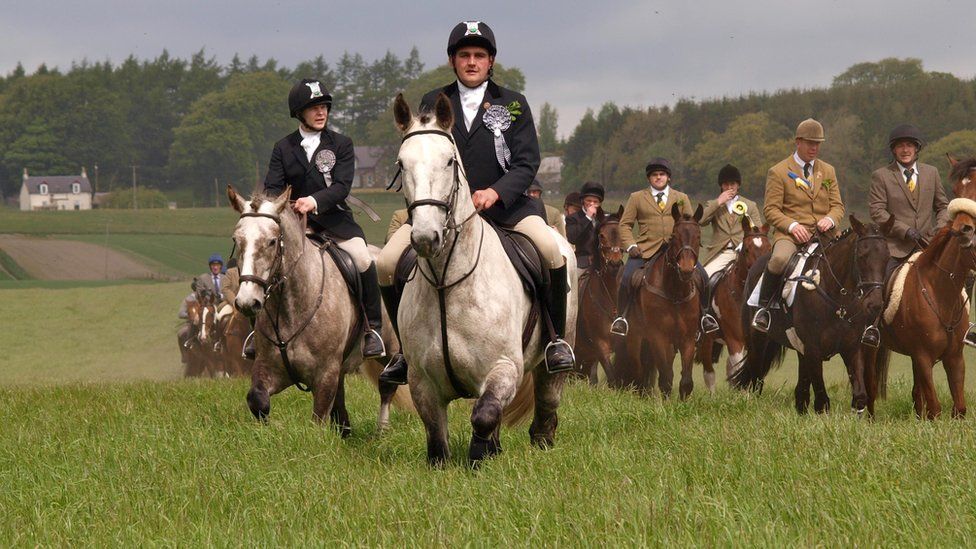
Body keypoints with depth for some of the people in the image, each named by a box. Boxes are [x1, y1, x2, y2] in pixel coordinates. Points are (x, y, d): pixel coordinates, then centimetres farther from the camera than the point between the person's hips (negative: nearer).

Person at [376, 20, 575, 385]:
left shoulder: (514, 105, 7)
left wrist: (495, 192, -19)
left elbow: (527, 163, -1)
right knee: (386, 264, -17)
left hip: (503, 202, -2)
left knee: (551, 249, -30)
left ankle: (556, 338, -13)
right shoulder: (433, 104, 10)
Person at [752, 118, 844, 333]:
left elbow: (837, 205, 17)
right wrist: (792, 225, -18)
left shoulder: (828, 171, 19)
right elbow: (770, 209, -1)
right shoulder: (778, 172, 5)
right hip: (791, 234, -4)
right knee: (779, 259, -36)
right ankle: (764, 307, -18)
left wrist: (830, 219, -7)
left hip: (824, 233, 4)